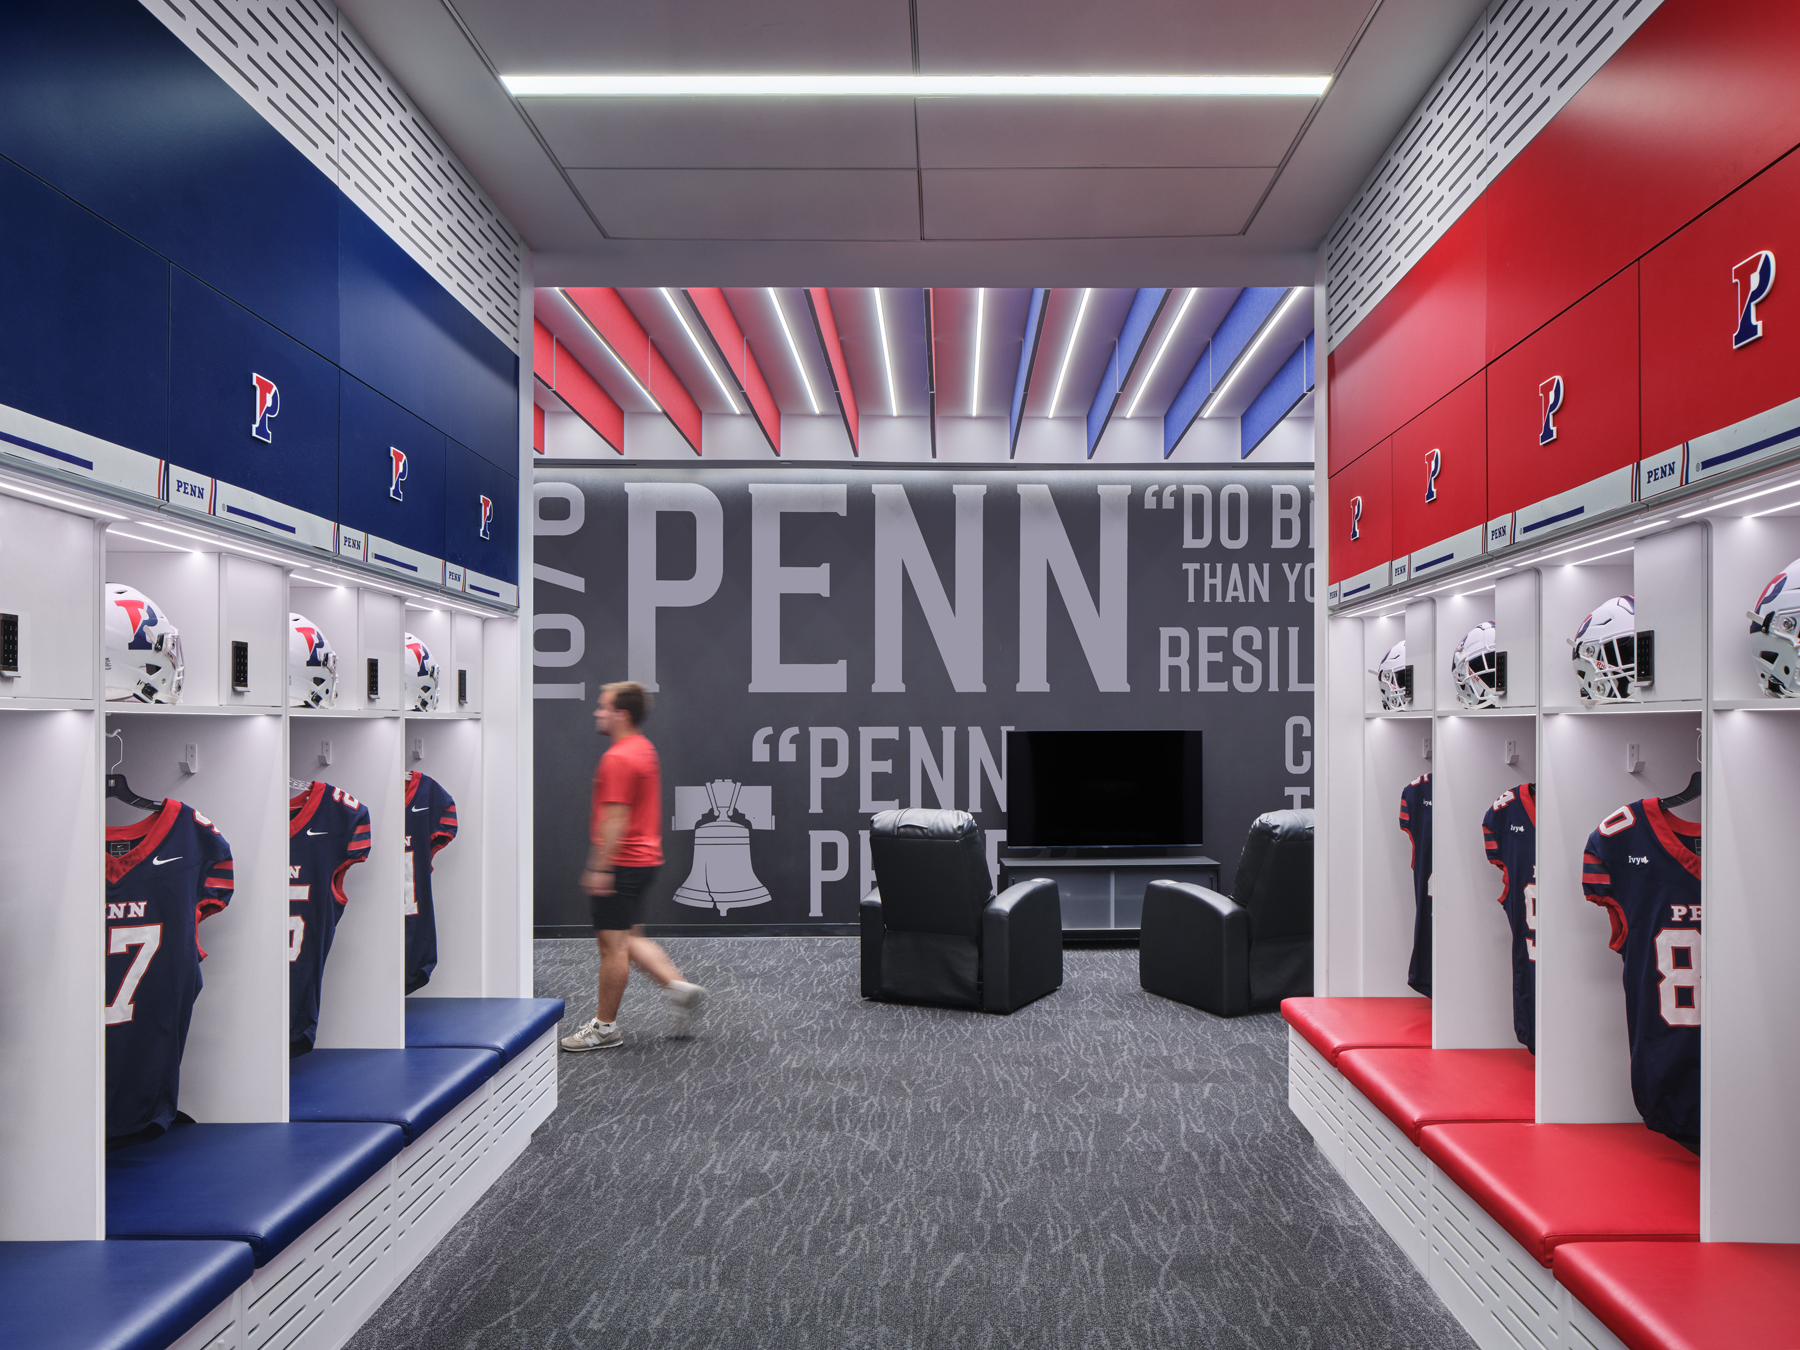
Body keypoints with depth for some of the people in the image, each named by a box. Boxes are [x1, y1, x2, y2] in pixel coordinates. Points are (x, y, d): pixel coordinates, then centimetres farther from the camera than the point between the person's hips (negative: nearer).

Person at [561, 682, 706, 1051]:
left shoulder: (618, 758, -17)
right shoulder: (644, 750, 14)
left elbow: (616, 817, -22)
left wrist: (599, 868, -21)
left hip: (621, 865, -10)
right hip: (643, 859, 10)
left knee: (613, 944, 0)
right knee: (628, 939, 18)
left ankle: (605, 1027, 10)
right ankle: (679, 987, 13)